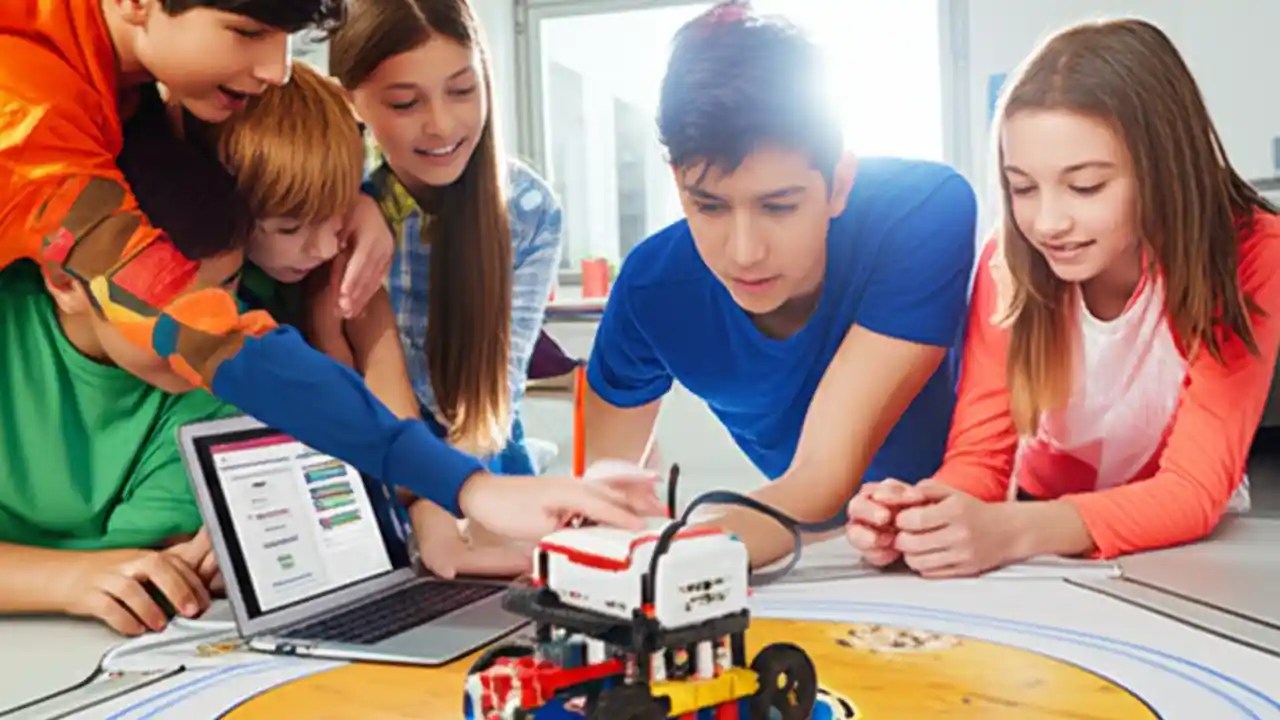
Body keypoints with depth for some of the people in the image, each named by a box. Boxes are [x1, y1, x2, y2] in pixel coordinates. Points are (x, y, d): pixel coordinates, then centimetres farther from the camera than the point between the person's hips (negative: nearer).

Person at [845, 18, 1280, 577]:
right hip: (1041, 532, 1)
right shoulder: (1010, 262, -15)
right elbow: (979, 452, -15)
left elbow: (1196, 490, -25)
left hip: (1188, 544, -1)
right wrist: (927, 514, -38)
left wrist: (1012, 531, -41)